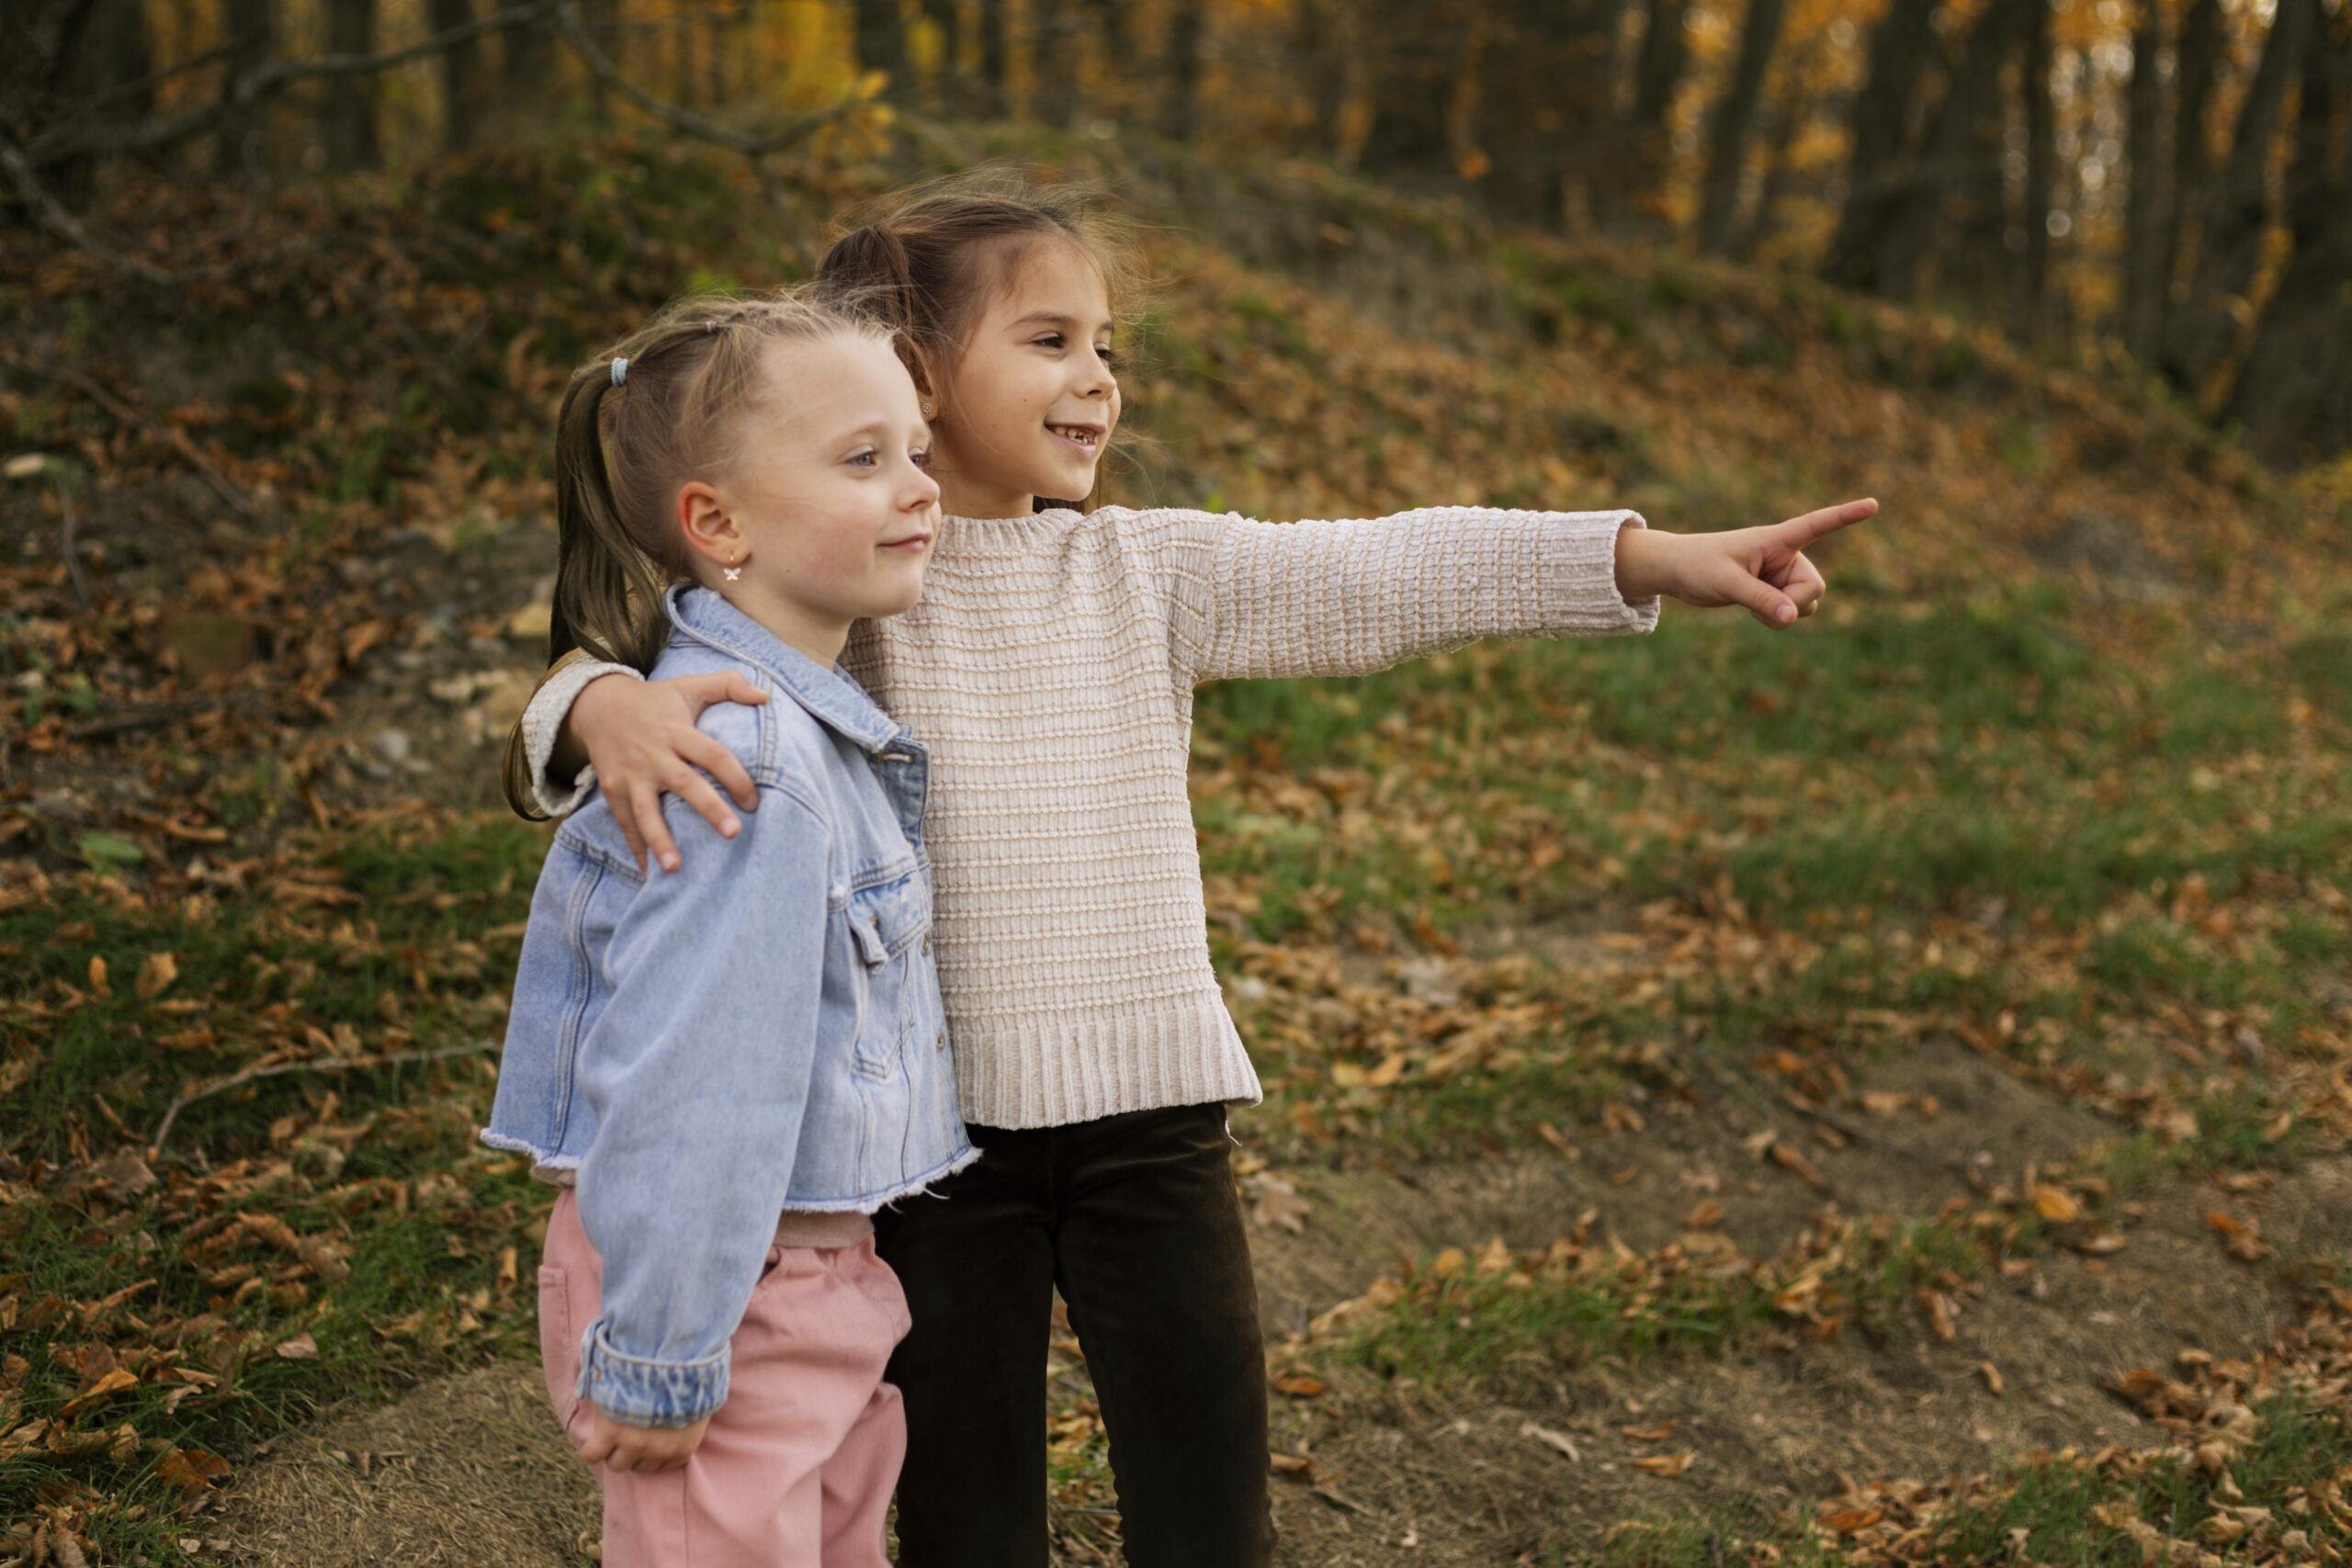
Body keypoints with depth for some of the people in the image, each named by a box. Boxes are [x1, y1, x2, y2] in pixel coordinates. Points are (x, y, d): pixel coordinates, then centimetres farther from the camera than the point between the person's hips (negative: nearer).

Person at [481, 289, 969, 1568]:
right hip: (726, 1292, -9)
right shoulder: (740, 760, -26)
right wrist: (658, 1355, -23)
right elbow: (687, 1077, -26)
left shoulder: (818, 726, 5)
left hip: (831, 1269, 9)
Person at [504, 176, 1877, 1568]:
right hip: (936, 1123, -2)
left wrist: (1663, 557, -16)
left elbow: (1383, 576, -7)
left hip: (1151, 1107, 2)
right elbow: (593, 674, -14)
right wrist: (614, 710, -40)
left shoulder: (1148, 569, 2)